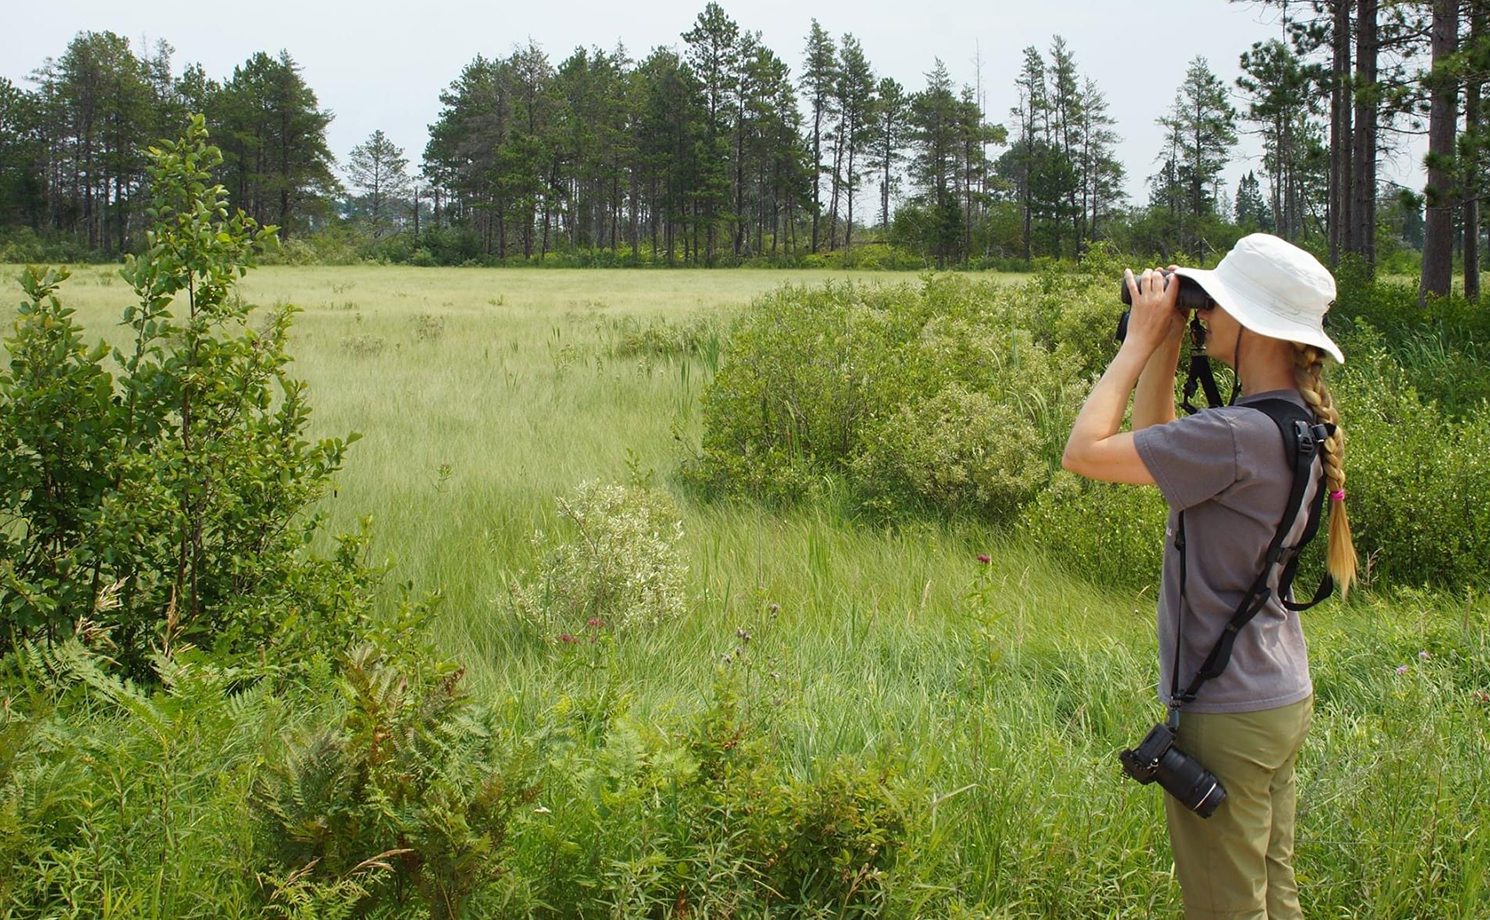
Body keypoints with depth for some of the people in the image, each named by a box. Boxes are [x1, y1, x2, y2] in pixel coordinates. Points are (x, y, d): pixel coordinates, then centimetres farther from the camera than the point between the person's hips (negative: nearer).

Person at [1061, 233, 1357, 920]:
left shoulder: (1237, 436, -25)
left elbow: (1084, 452, -22)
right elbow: (1156, 447, 17)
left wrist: (1141, 340, -14)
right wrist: (1165, 348, 7)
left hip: (1229, 714, -10)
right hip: (1281, 694, 10)